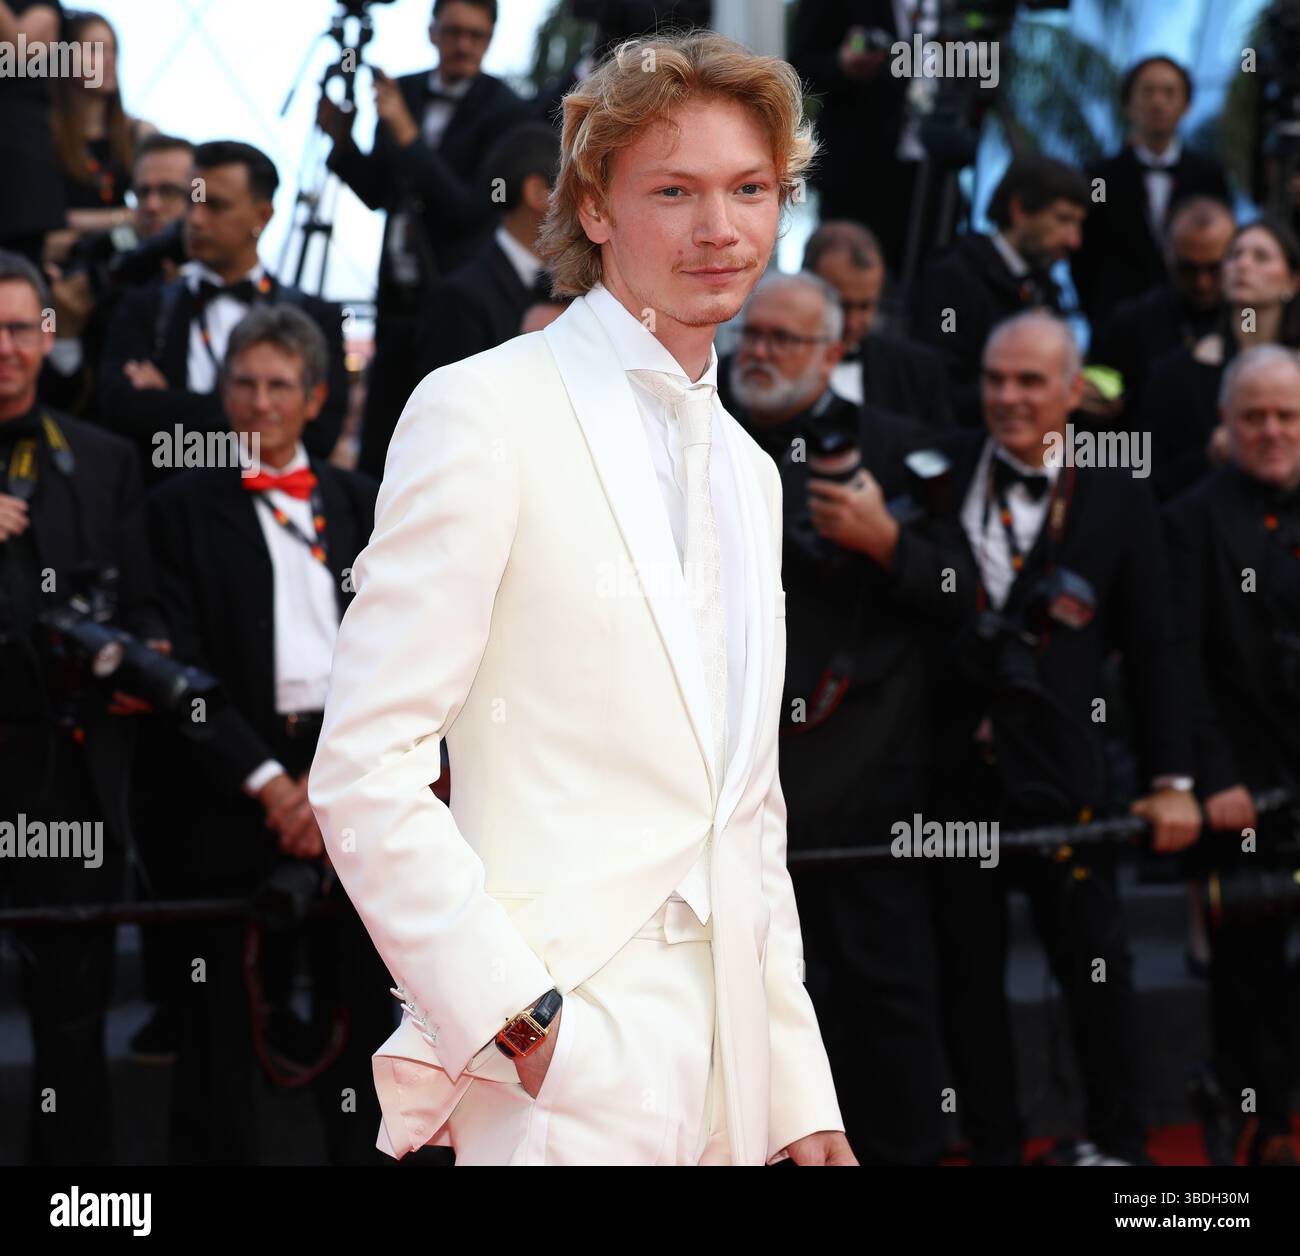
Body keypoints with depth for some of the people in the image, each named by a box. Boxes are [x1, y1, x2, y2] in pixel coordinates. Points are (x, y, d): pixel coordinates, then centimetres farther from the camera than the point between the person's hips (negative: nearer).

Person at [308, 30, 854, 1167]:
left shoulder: (749, 473, 18)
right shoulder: (481, 413, -6)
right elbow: (364, 772, -12)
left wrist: (802, 1097, 13)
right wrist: (522, 1028, -17)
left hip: (728, 1072, 7)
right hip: (562, 1072, -7)